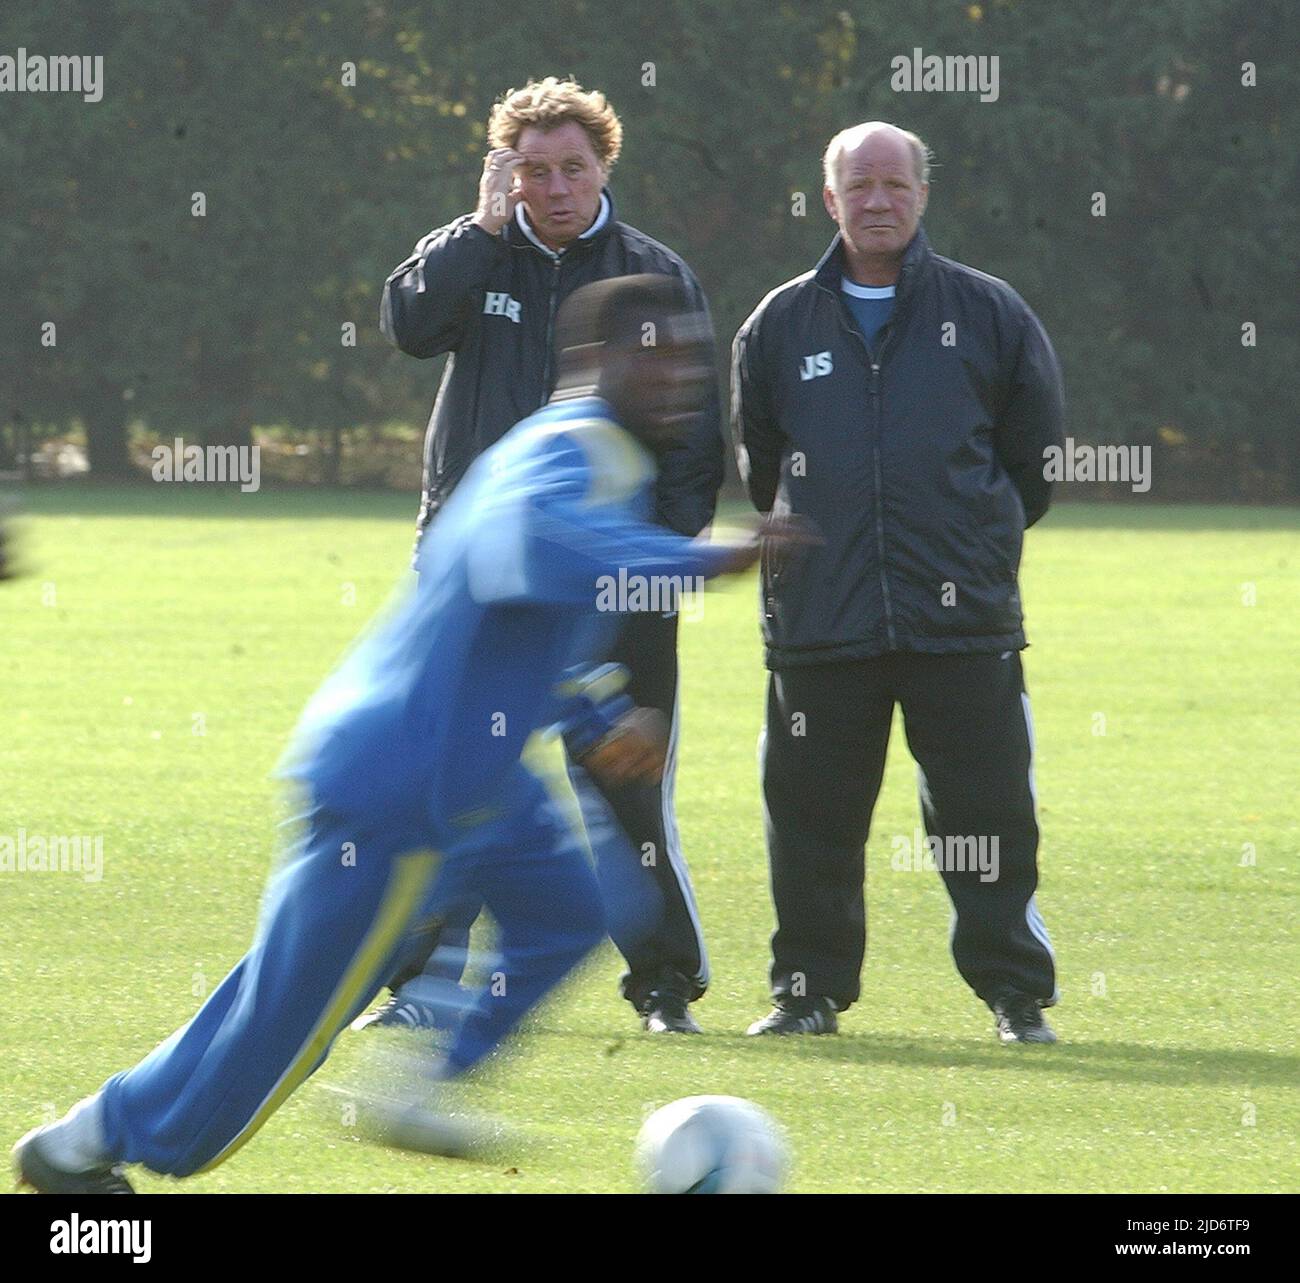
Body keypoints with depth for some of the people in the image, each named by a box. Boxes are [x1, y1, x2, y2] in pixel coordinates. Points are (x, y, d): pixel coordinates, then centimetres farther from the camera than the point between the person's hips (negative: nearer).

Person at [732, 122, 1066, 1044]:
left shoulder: (989, 315, 6)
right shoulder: (781, 325, 10)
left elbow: (1035, 451, 14)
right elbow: (759, 459, 22)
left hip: (964, 619, -2)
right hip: (818, 616, 2)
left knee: (988, 813, -3)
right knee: (812, 817, 3)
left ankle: (1018, 995, 5)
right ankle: (811, 990, 14)